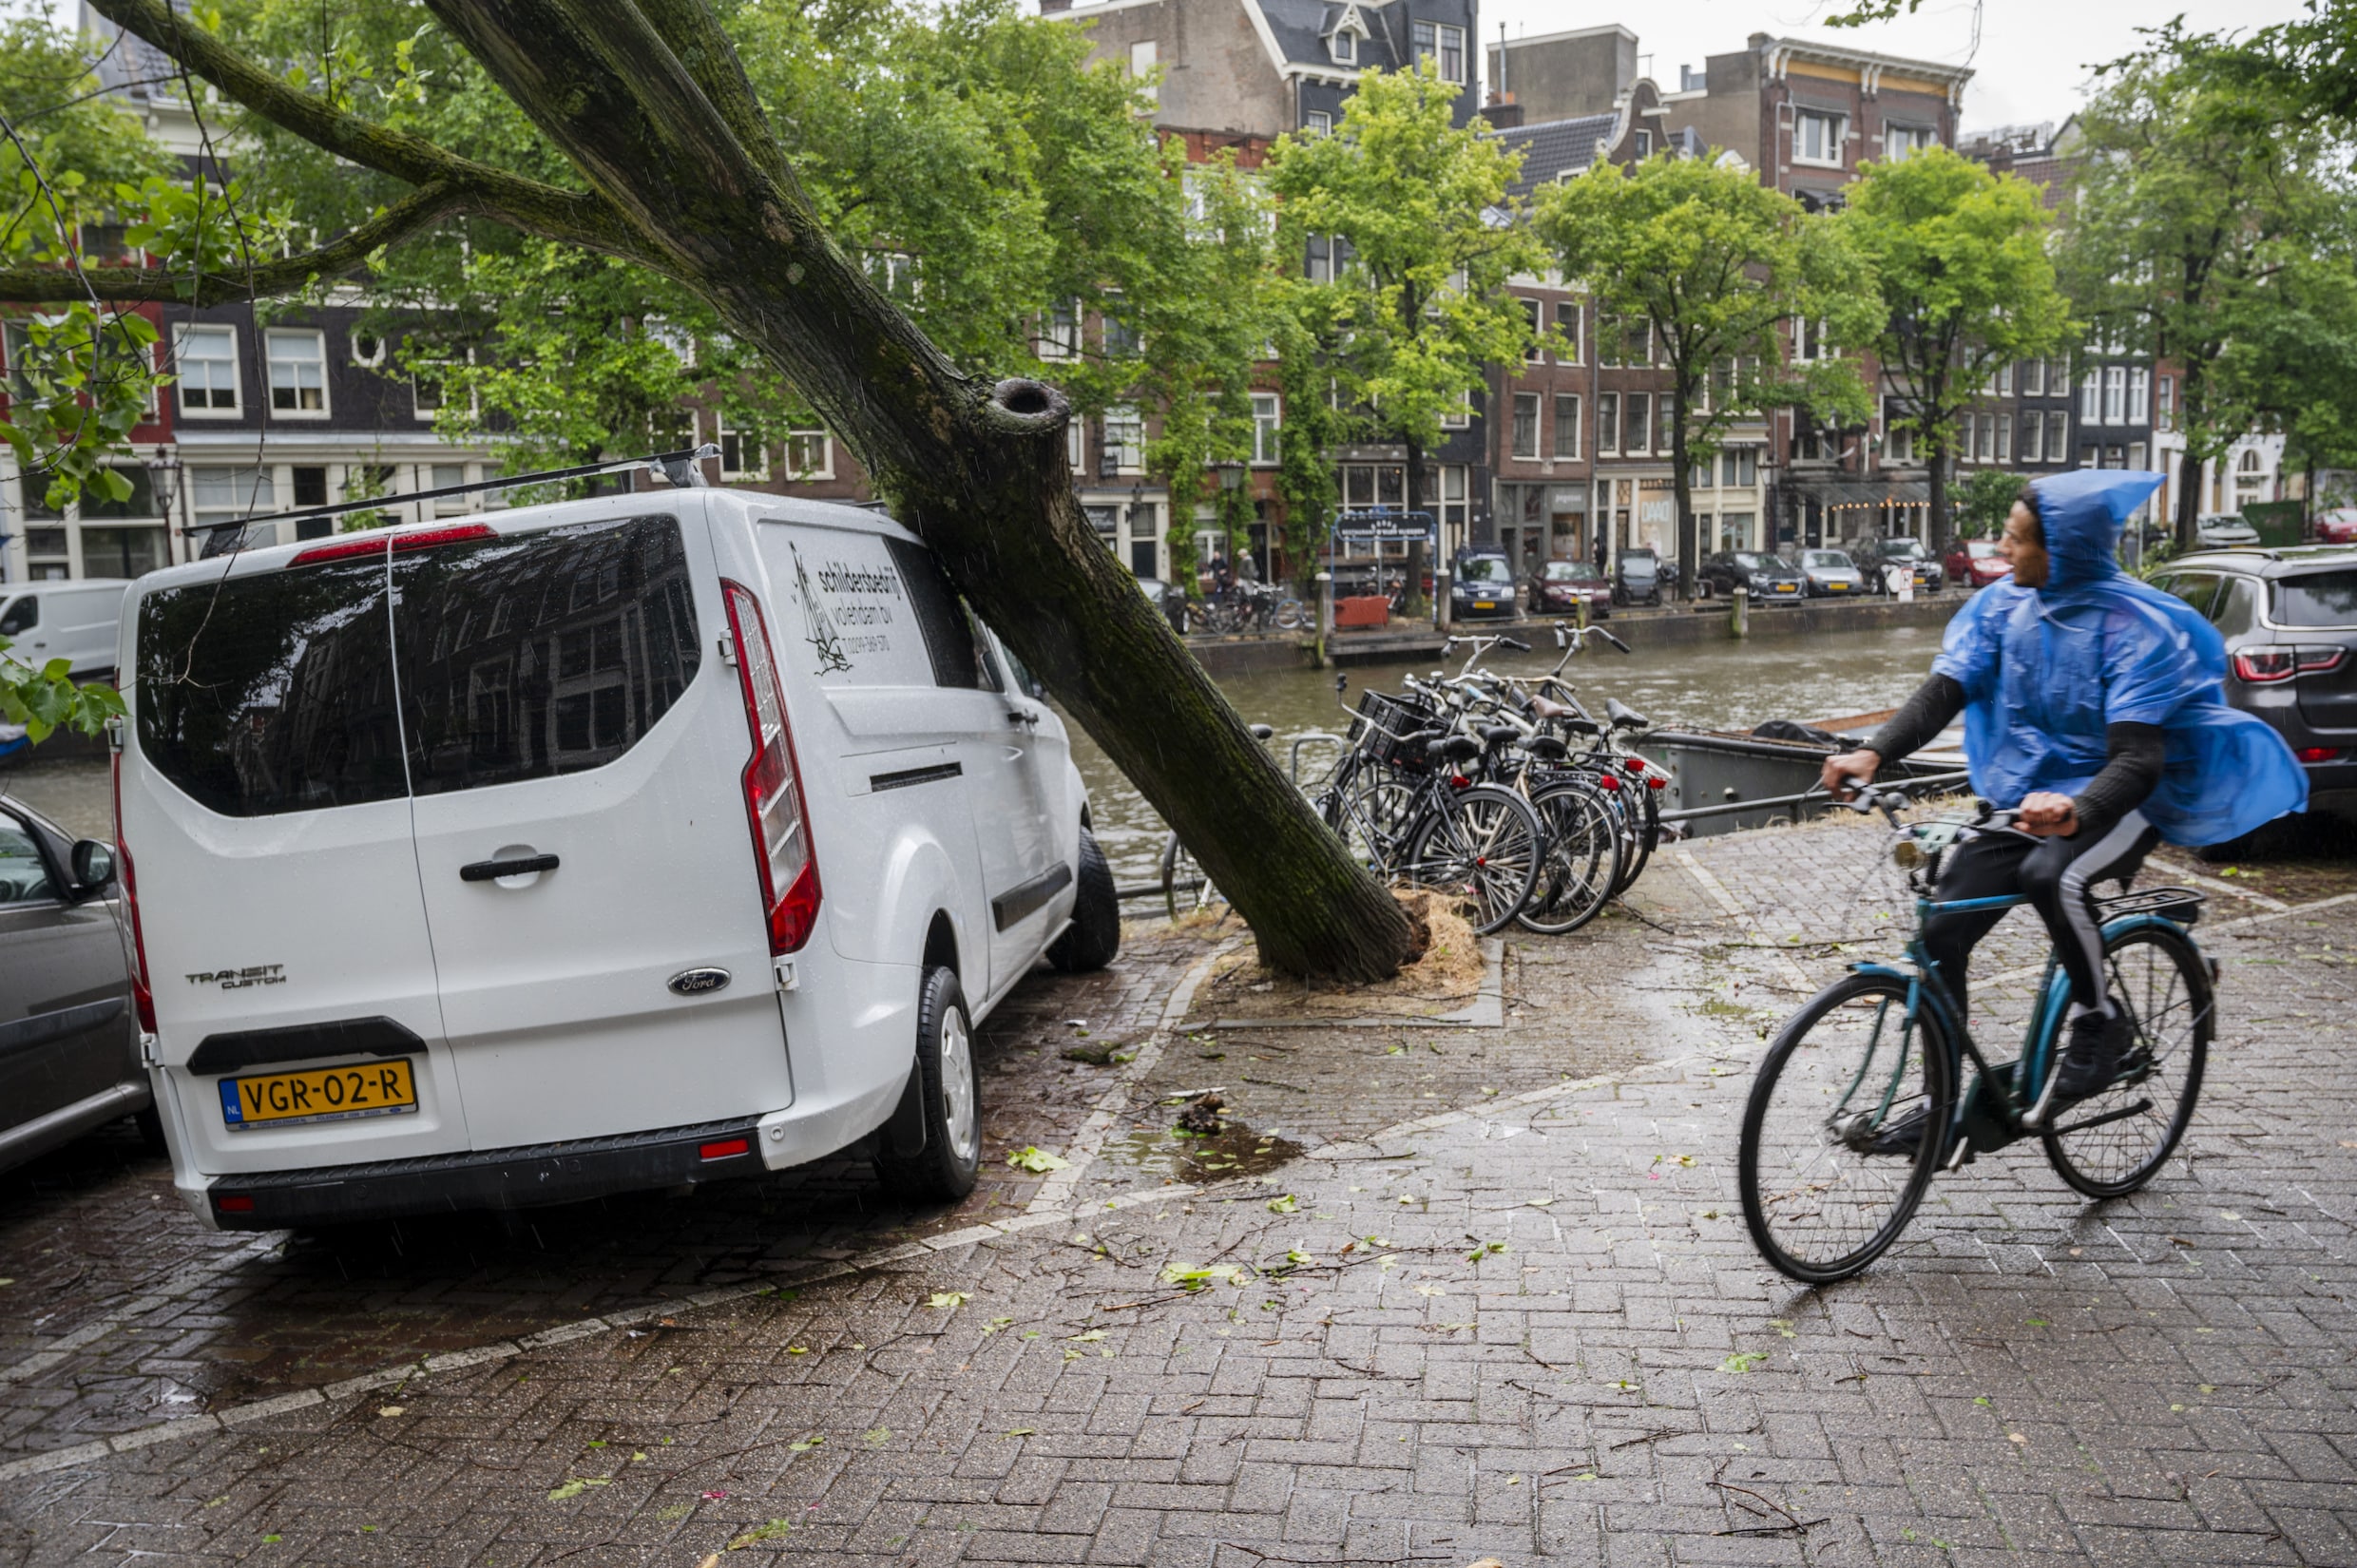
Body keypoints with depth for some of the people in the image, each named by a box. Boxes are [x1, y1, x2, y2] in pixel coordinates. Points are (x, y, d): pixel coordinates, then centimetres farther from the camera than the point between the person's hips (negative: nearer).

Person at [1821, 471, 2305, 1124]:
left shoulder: (2134, 626, -18)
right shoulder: (2003, 604, -2)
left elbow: (2138, 757, -27)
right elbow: (1945, 690, -9)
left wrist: (2075, 812, -48)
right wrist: (1874, 754, -28)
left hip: (2116, 805, -5)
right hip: (2024, 801, 5)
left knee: (2052, 876, -37)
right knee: (1940, 931, -9)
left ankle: (2102, 1022, -10)